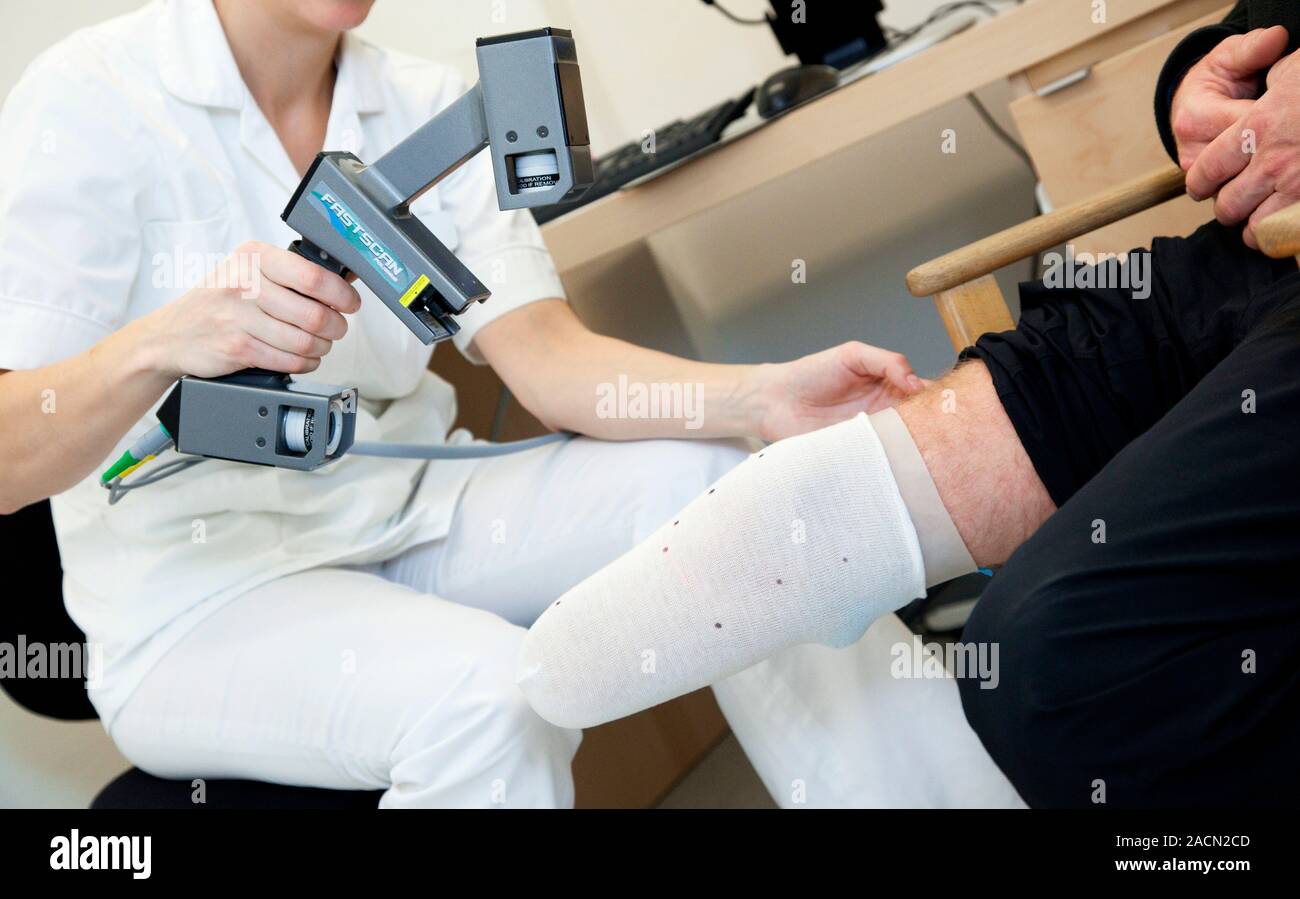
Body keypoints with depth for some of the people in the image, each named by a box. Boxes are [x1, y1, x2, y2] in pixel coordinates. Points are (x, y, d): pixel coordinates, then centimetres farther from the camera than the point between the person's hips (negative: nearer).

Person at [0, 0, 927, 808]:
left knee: (701, 481, -15)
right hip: (198, 592, -5)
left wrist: (760, 399, -27)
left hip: (410, 511, 5)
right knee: (489, 692, -32)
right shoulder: (86, 101, -13)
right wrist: (164, 341, -39)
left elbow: (545, 354, -10)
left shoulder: (428, 105, 1)